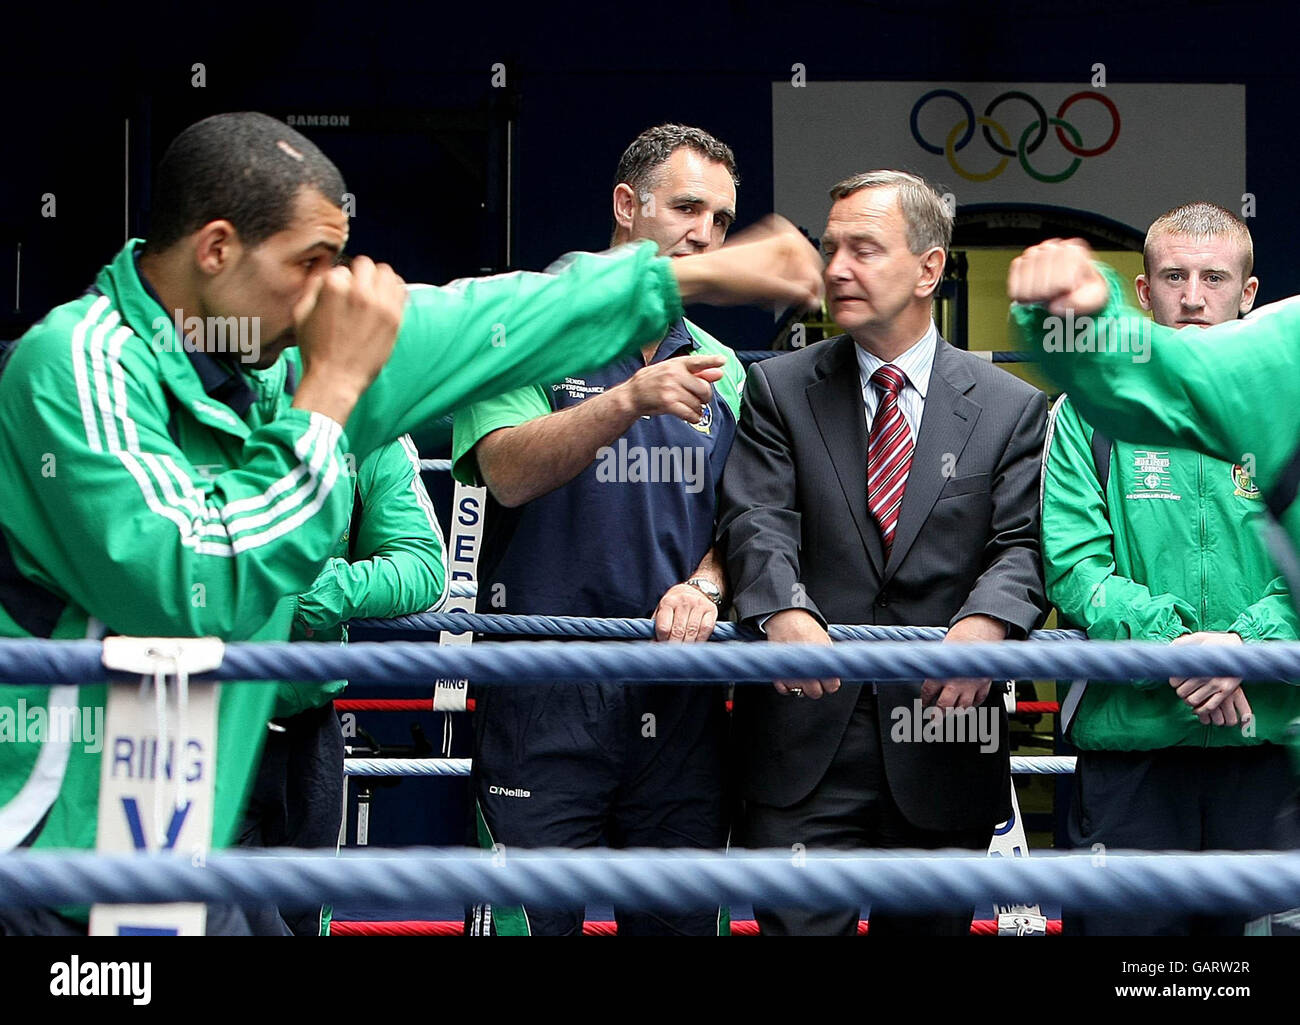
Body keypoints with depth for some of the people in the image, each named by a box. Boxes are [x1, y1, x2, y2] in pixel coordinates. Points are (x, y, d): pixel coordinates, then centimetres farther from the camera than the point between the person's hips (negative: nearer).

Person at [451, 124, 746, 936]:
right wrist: (630, 400, -27)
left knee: (681, 918, 7)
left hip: (682, 700, 5)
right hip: (545, 695, -4)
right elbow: (510, 471, -14)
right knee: (532, 915, -7)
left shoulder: (721, 370, 15)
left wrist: (704, 586, -9)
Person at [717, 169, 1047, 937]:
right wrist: (783, 609, -25)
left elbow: (1023, 543, -2)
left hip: (943, 745, 1)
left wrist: (986, 623, -24)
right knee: (795, 922, -6)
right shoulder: (779, 391, 8)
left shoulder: (1010, 407, 8)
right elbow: (758, 521, -4)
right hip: (807, 736, -1)